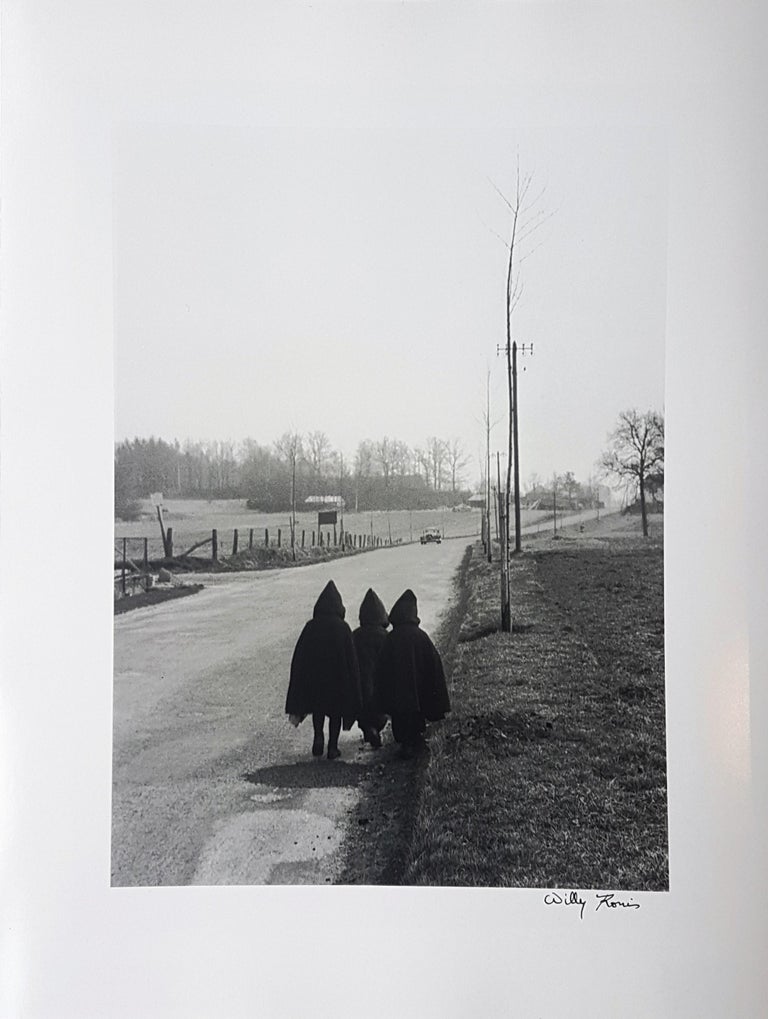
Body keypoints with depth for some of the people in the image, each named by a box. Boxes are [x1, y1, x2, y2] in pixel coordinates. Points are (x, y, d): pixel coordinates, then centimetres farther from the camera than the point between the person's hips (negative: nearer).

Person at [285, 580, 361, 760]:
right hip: (338, 678, -1)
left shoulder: (311, 627, -9)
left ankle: (318, 736, 6)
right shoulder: (343, 628, -13)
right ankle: (332, 747, 14)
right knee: (336, 711, 14)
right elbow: (351, 658, -10)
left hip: (313, 677, 1)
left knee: (318, 706, 23)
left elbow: (299, 657, -5)